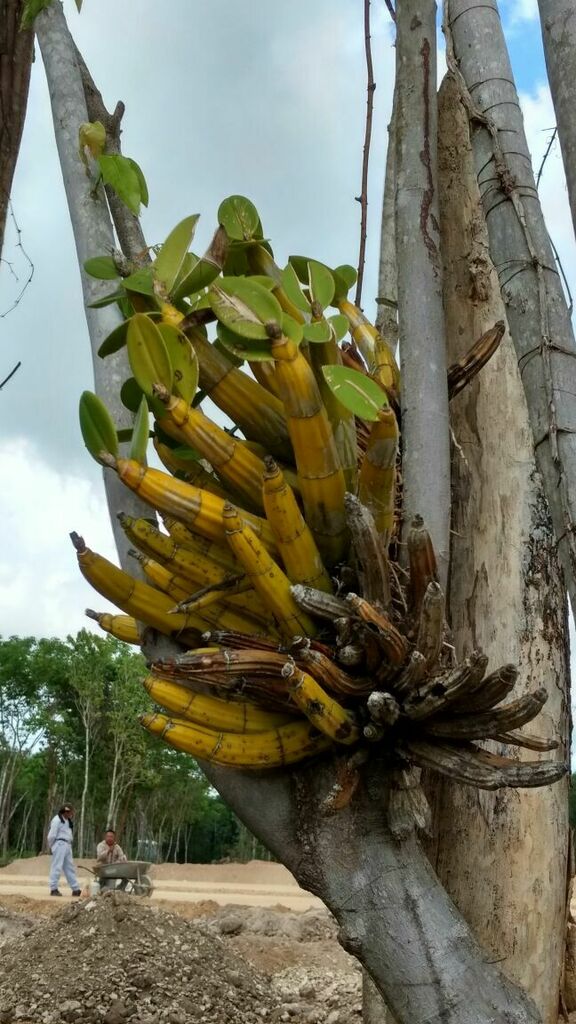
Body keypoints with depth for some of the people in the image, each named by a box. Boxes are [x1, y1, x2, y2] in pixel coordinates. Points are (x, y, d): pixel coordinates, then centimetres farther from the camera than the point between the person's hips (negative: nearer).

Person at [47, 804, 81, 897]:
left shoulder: (68, 821, 18)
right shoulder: (57, 820, -12)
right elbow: (52, 835, -13)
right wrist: (51, 847, -5)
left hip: (67, 846, 10)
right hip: (60, 844, -9)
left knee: (70, 867, 10)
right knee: (57, 867, -6)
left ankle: (75, 889, 14)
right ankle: (54, 889, -1)